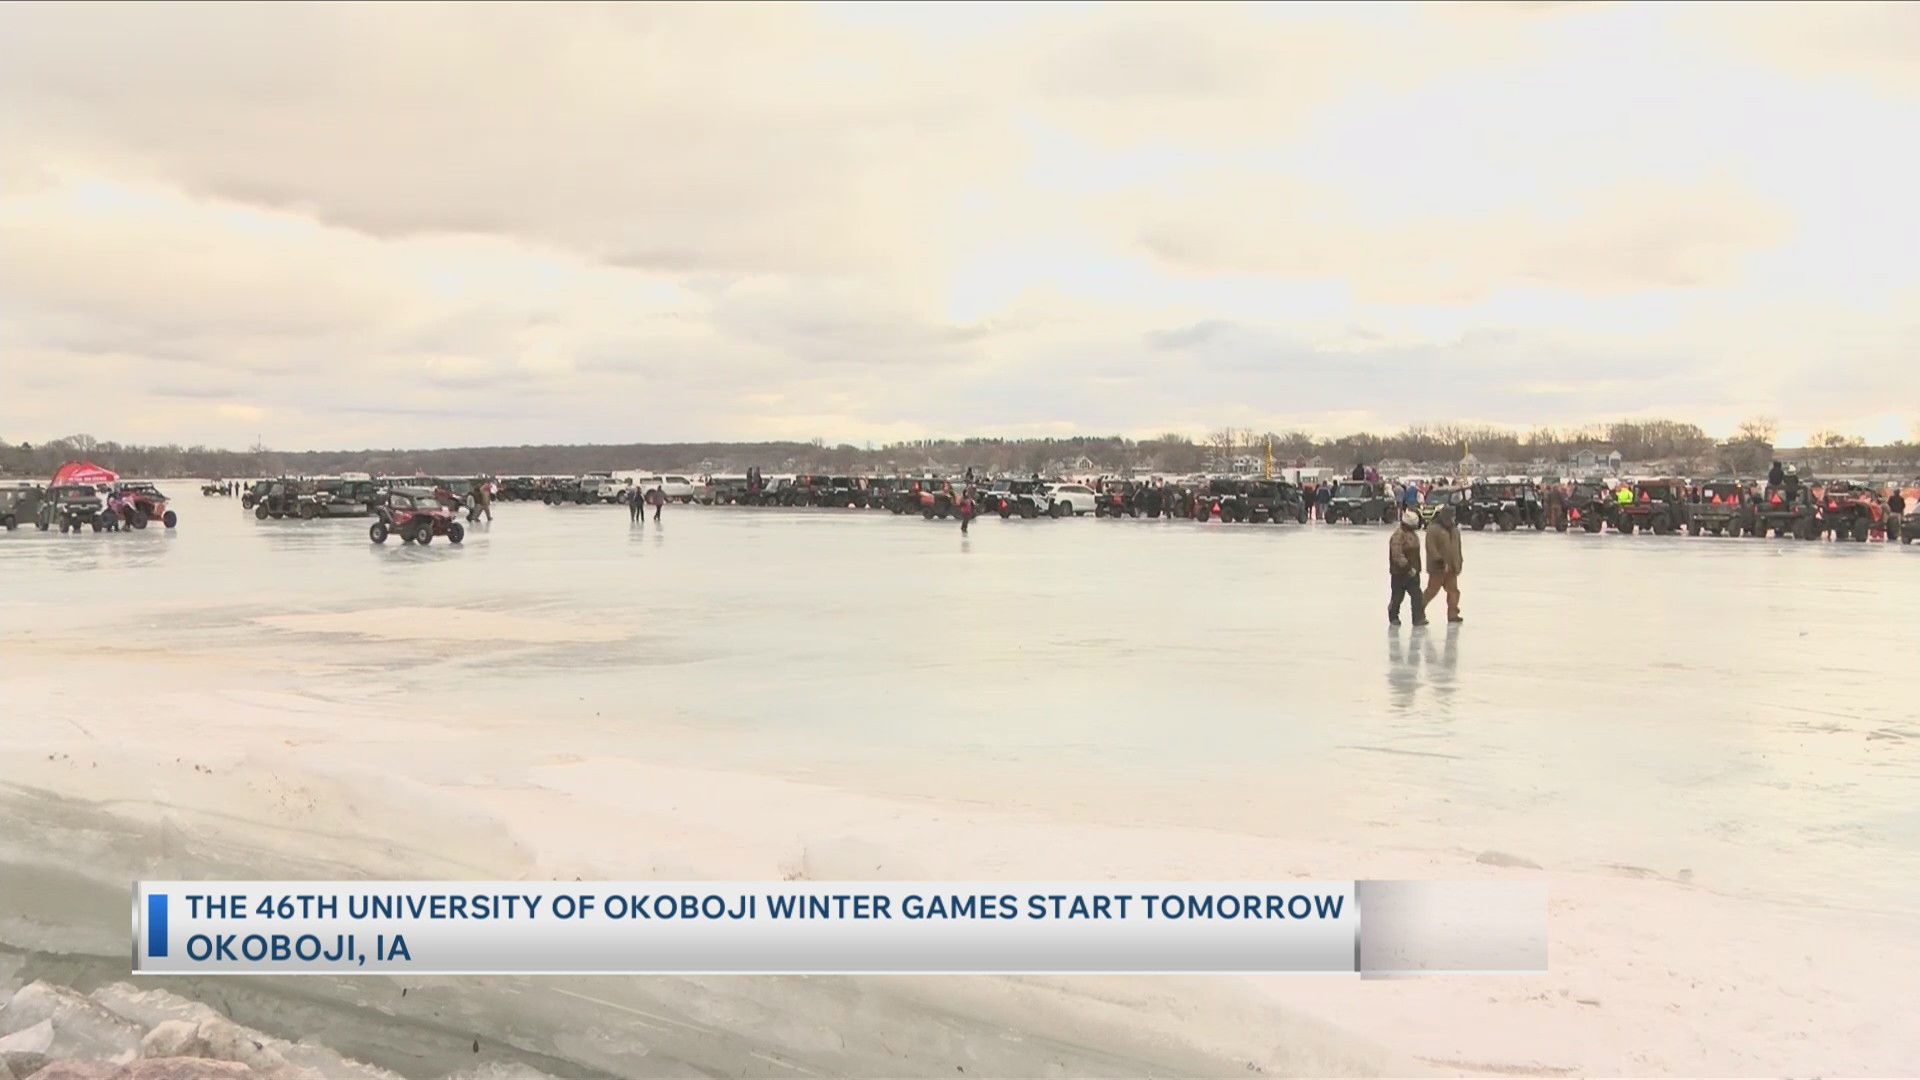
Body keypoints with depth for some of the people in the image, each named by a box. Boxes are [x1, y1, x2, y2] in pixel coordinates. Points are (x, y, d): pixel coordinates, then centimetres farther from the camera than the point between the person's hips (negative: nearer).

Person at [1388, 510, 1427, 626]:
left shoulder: (1413, 534, 12)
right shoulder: (1398, 535, -19)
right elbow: (1397, 554, -27)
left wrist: (1416, 568, 20)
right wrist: (1408, 567, -26)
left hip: (1412, 572, 8)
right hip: (1400, 572, -8)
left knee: (1417, 596, 2)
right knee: (1398, 596, 5)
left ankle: (1418, 618, 5)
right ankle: (1393, 617, 20)